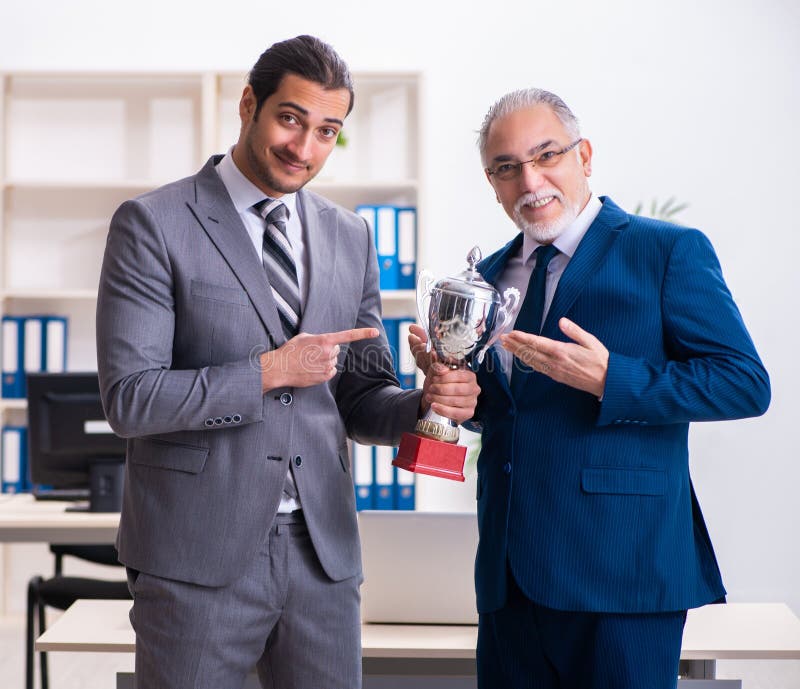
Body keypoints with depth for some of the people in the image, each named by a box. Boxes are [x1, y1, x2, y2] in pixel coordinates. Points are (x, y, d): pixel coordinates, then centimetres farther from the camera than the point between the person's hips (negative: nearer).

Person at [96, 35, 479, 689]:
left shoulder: (351, 237, 12)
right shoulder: (153, 225, -4)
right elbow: (129, 397, -11)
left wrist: (424, 404, -6)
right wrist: (270, 371, -15)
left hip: (324, 553, 4)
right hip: (198, 557, -4)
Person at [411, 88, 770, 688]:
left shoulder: (670, 251, -3)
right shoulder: (491, 274, 16)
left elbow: (746, 383, -11)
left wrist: (608, 379, -20)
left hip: (621, 567, -5)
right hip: (510, 570, 6)